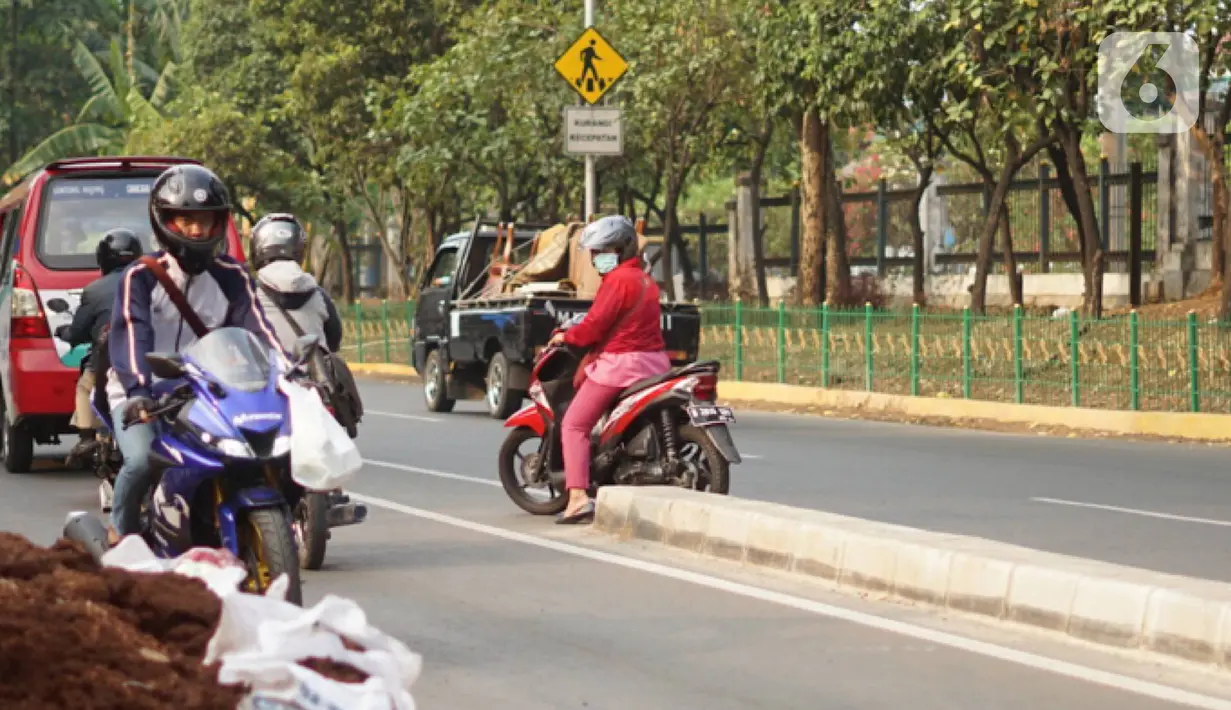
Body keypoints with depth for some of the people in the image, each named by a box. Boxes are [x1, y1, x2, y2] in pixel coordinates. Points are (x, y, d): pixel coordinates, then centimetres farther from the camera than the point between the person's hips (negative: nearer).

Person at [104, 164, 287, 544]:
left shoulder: (232, 278, 9)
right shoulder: (141, 276, -3)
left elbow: (258, 330, -1)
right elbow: (129, 336, -15)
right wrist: (138, 391, -32)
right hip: (142, 395, -3)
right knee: (141, 460, -29)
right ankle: (120, 535, -3)